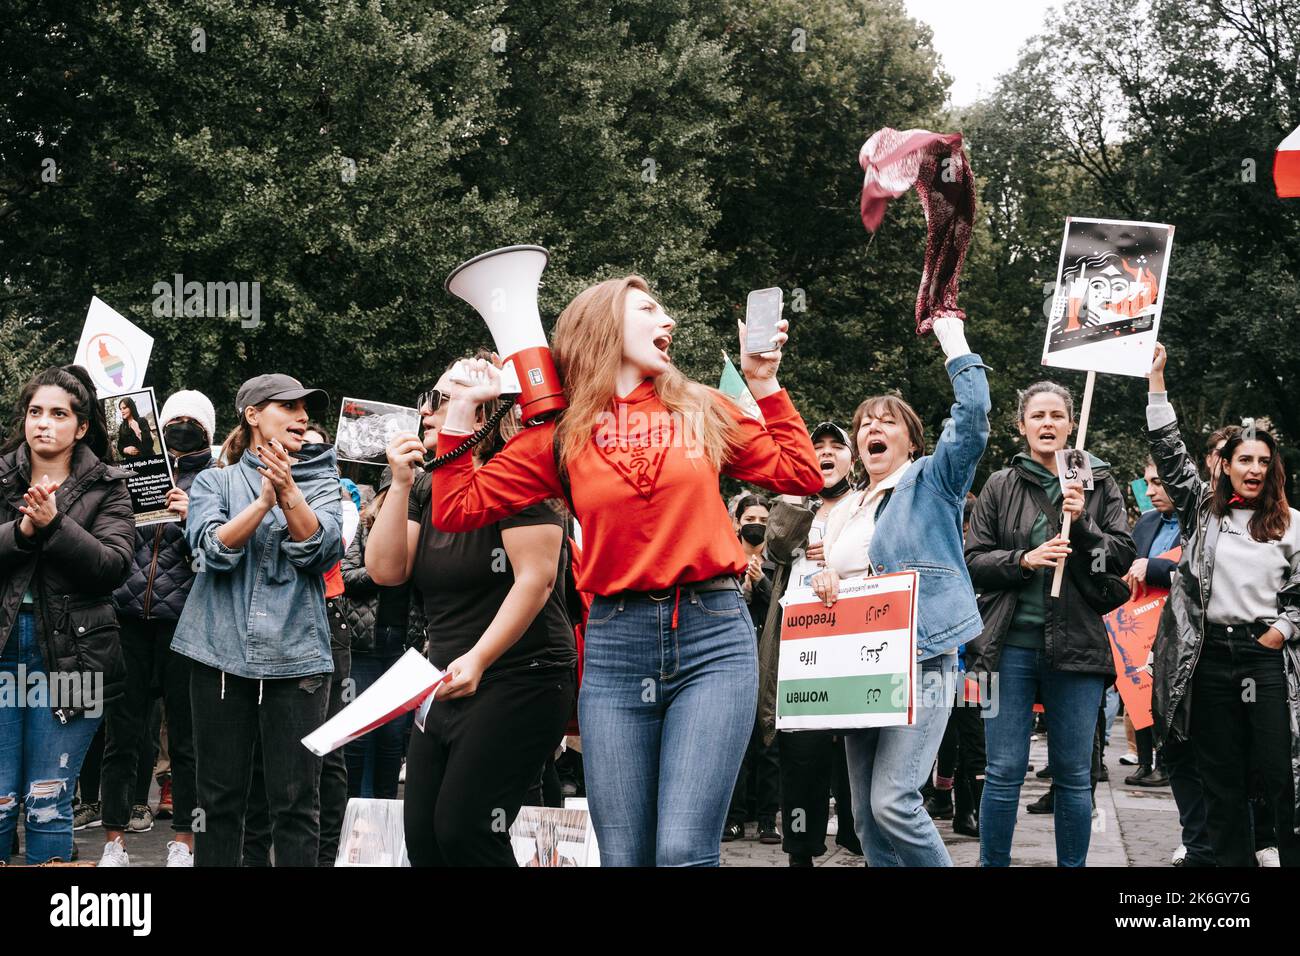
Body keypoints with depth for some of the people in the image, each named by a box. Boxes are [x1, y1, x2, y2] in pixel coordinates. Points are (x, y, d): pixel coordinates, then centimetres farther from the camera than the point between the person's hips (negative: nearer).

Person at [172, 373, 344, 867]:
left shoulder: (319, 482, 9)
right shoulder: (214, 482, 8)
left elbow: (324, 550, -8)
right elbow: (213, 549, -9)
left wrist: (289, 492, -22)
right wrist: (264, 500, -21)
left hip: (296, 654, 0)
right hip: (222, 651, 0)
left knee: (296, 801, -2)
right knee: (220, 797, 6)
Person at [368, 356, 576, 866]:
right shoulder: (428, 492, 14)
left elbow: (536, 579, -19)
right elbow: (386, 570, 4)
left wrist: (477, 659, -26)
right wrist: (400, 484, -4)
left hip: (520, 681, -8)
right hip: (449, 688, 8)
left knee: (463, 829, -17)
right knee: (423, 836, 3)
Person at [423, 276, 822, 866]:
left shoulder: (703, 411, 11)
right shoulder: (561, 435, 9)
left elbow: (801, 476, 16)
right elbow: (456, 509, 9)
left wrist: (764, 383, 14)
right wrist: (462, 408, 6)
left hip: (712, 637, -1)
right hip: (616, 641, 1)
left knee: (683, 853, -15)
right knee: (624, 857, 0)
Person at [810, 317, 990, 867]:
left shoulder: (931, 481, 3)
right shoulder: (845, 510, 22)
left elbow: (972, 419, -12)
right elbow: (834, 572, 28)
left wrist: (952, 338, -9)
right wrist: (822, 581, 4)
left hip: (920, 658, -7)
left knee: (893, 802, -19)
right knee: (866, 815, 5)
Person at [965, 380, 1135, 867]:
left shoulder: (1099, 483, 7)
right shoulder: (1000, 487, 6)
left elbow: (1123, 556, 3)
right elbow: (974, 561, 5)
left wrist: (1083, 523, -12)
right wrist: (1023, 560, -13)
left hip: (1078, 641, 1)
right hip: (1012, 642, 0)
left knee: (1074, 775, 6)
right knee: (1004, 771, 0)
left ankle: (1072, 865, 15)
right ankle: (993, 864, 8)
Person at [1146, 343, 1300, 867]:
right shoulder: (1202, 510, 9)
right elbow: (1168, 452, 5)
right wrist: (1156, 378, 1)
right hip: (1210, 656, 2)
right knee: (1221, 779, 5)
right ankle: (1231, 862, 11)